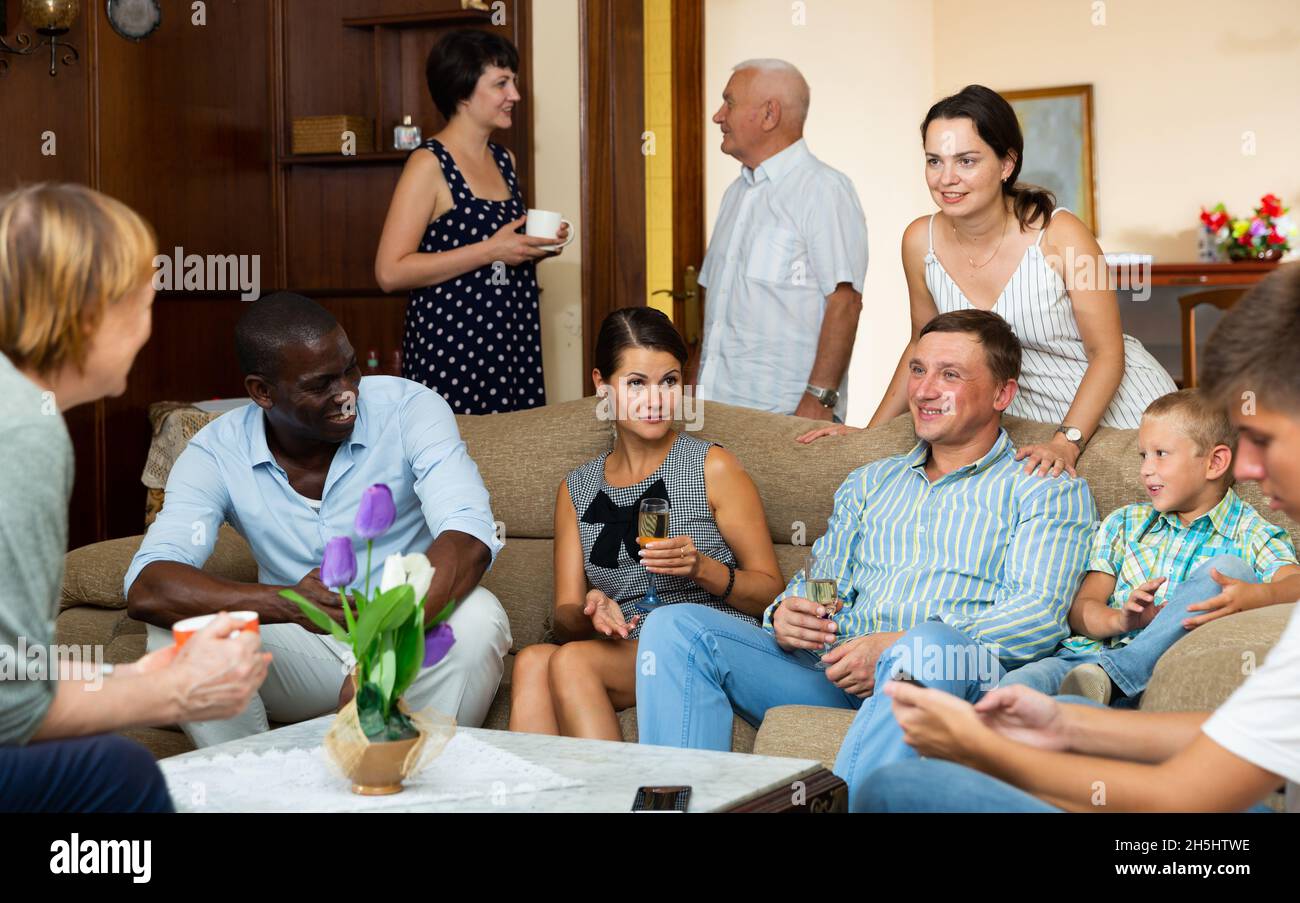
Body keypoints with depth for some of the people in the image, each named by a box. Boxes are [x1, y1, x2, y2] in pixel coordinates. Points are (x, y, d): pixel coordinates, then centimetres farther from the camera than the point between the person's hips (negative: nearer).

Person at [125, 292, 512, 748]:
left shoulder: (410, 409, -13)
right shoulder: (216, 453, -10)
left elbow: (469, 538, -27)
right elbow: (146, 589, -24)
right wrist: (283, 603, -41)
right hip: (304, 652, 1)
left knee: (477, 615, -32)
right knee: (178, 627, -23)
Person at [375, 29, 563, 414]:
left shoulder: (504, 160, 13)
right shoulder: (429, 164, -10)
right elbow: (390, 272, -18)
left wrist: (536, 247, 5)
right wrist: (491, 251, -19)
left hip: (513, 346, 7)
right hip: (450, 351, -7)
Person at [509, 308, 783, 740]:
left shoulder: (713, 468, 5)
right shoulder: (576, 490, 17)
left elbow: (770, 591, 3)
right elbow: (564, 616, 11)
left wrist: (702, 568, -15)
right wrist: (588, 613, -13)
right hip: (623, 652, 4)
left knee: (572, 661, -30)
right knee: (531, 661, -29)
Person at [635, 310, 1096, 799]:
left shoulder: (1050, 491, 9)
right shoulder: (869, 483, 29)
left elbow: (1040, 616, -6)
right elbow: (821, 584, 25)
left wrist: (897, 647, -19)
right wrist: (786, 614, -3)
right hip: (837, 675, 5)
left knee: (930, 645, -42)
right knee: (676, 625, -14)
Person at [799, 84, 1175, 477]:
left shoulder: (1059, 235, -22)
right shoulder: (920, 242, -9)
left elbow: (1107, 353, -16)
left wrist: (1067, 441, -28)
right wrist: (870, 432, 5)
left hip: (1118, 402, -3)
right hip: (1030, 414, 3)